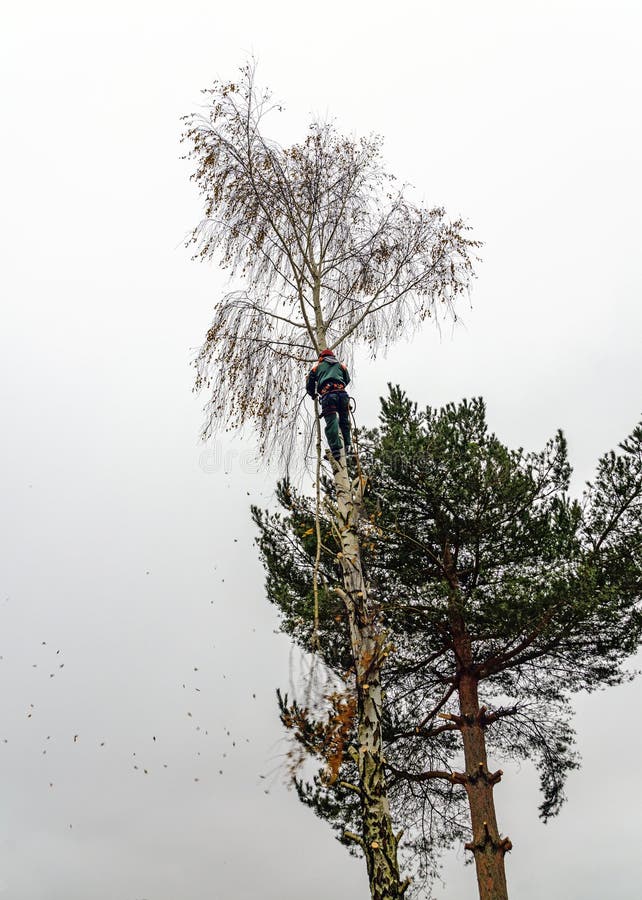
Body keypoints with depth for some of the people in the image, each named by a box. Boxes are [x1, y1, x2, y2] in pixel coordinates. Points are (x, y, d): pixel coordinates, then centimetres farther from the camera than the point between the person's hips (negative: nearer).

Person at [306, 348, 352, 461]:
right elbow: (347, 380, 34)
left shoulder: (317, 367, 25)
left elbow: (309, 385, 24)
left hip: (327, 395, -2)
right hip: (342, 393, 2)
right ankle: (348, 446, 10)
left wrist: (313, 394, 43)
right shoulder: (340, 365, 29)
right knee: (344, 421, 16)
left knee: (331, 422, -10)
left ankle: (336, 450, -22)